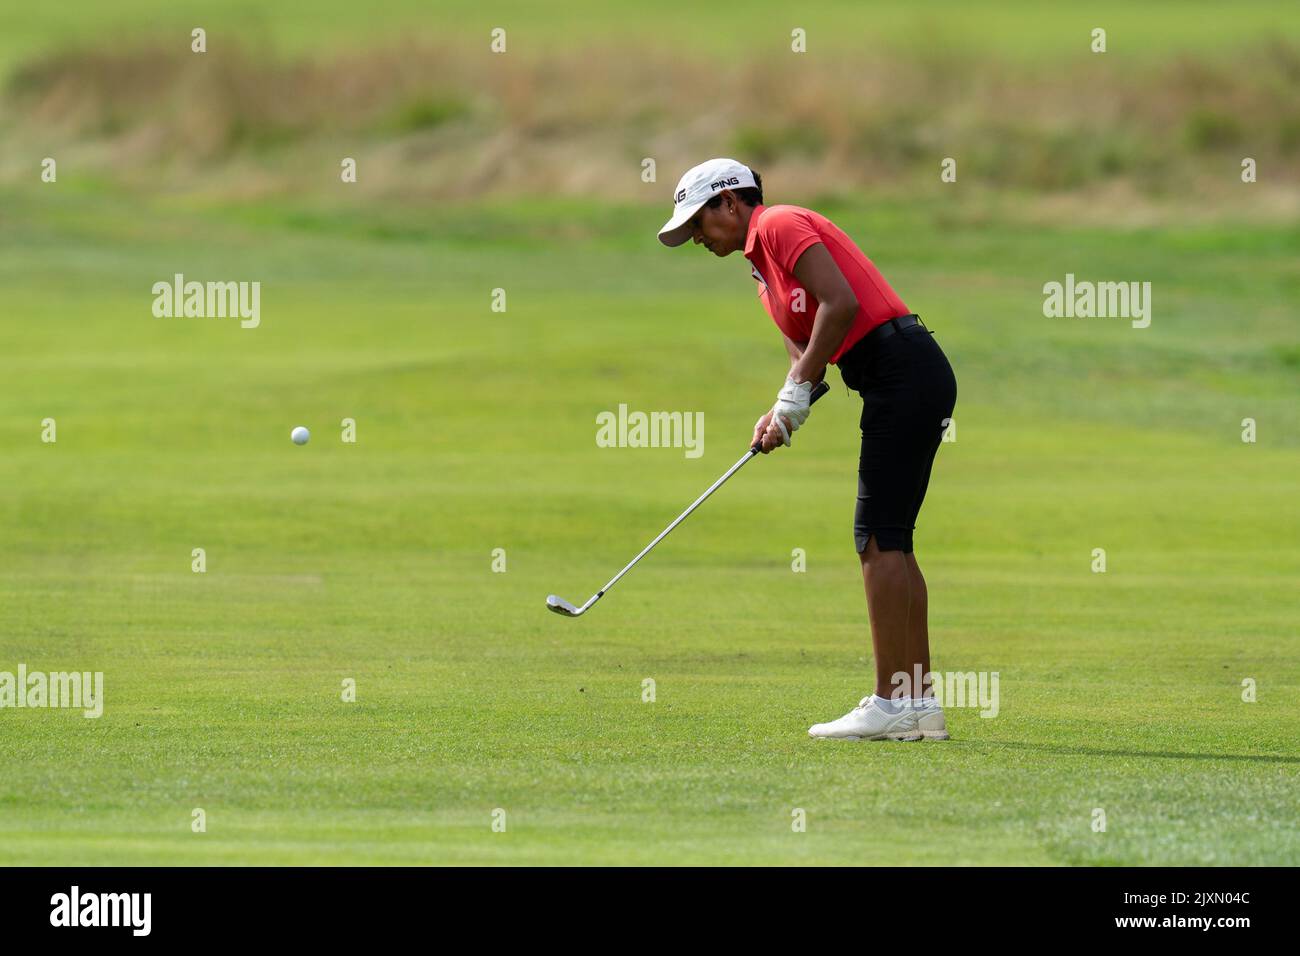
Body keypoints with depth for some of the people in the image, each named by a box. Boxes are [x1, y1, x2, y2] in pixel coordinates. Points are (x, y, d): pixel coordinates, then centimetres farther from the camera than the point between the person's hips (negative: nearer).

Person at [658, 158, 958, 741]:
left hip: (902, 368, -10)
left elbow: (841, 303, -16)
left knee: (880, 538, -10)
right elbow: (806, 352, 19)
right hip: (908, 380, 10)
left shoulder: (779, 225, -4)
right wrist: (781, 414, -1)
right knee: (889, 540, 10)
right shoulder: (763, 266, 25)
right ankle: (918, 700, 11)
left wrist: (796, 393, -11)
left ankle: (892, 703, -10)